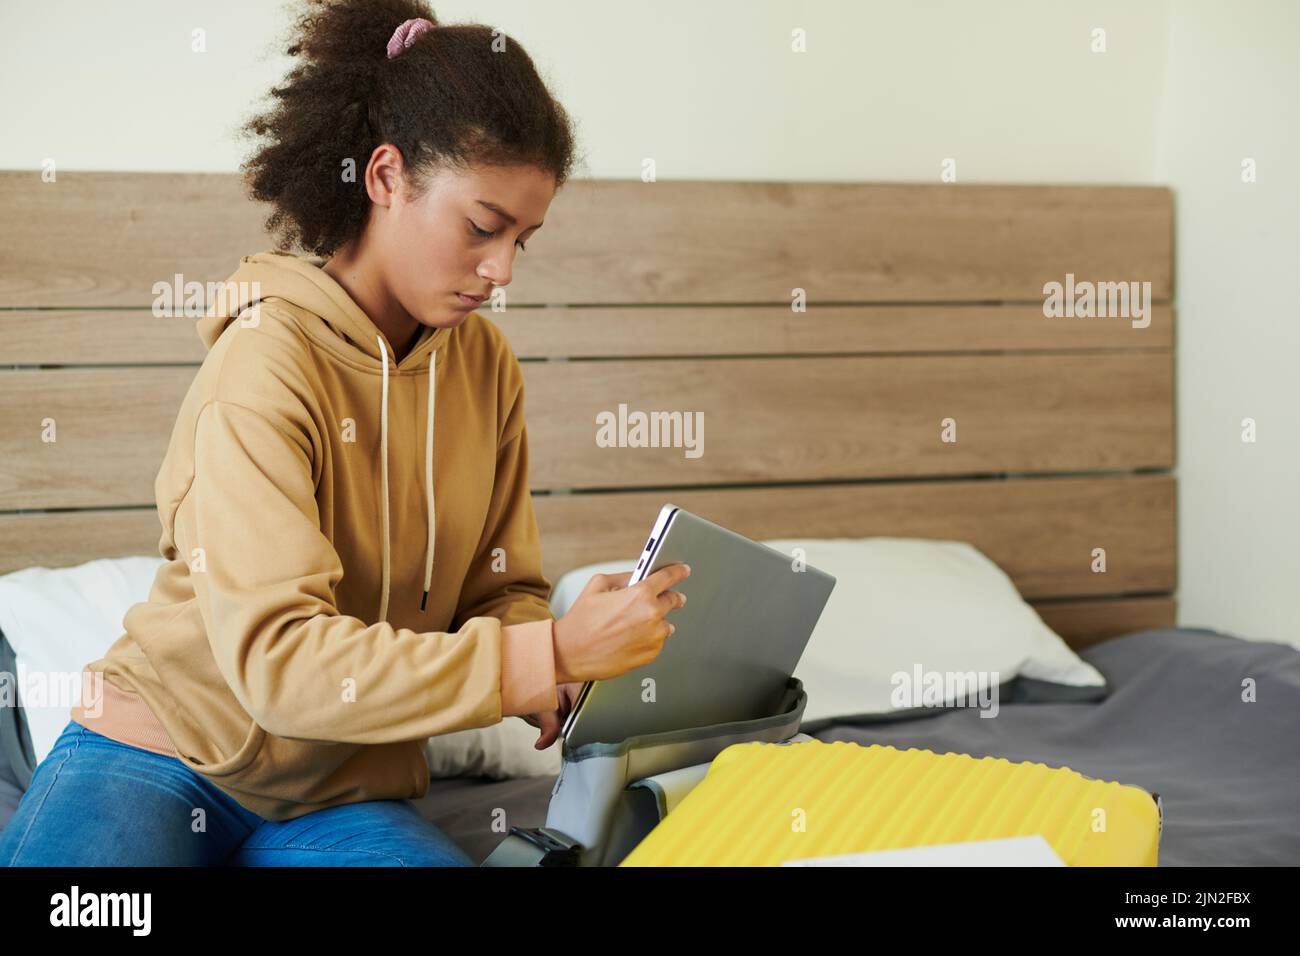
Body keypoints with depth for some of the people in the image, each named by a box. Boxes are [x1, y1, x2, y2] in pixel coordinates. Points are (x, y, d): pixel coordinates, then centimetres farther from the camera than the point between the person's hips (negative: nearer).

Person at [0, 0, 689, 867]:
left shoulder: (487, 366, 2)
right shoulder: (267, 364, -19)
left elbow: (504, 588, 6)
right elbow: (277, 657, -28)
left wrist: (556, 683, -17)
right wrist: (549, 654, -30)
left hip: (342, 797, 5)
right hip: (163, 754, -4)